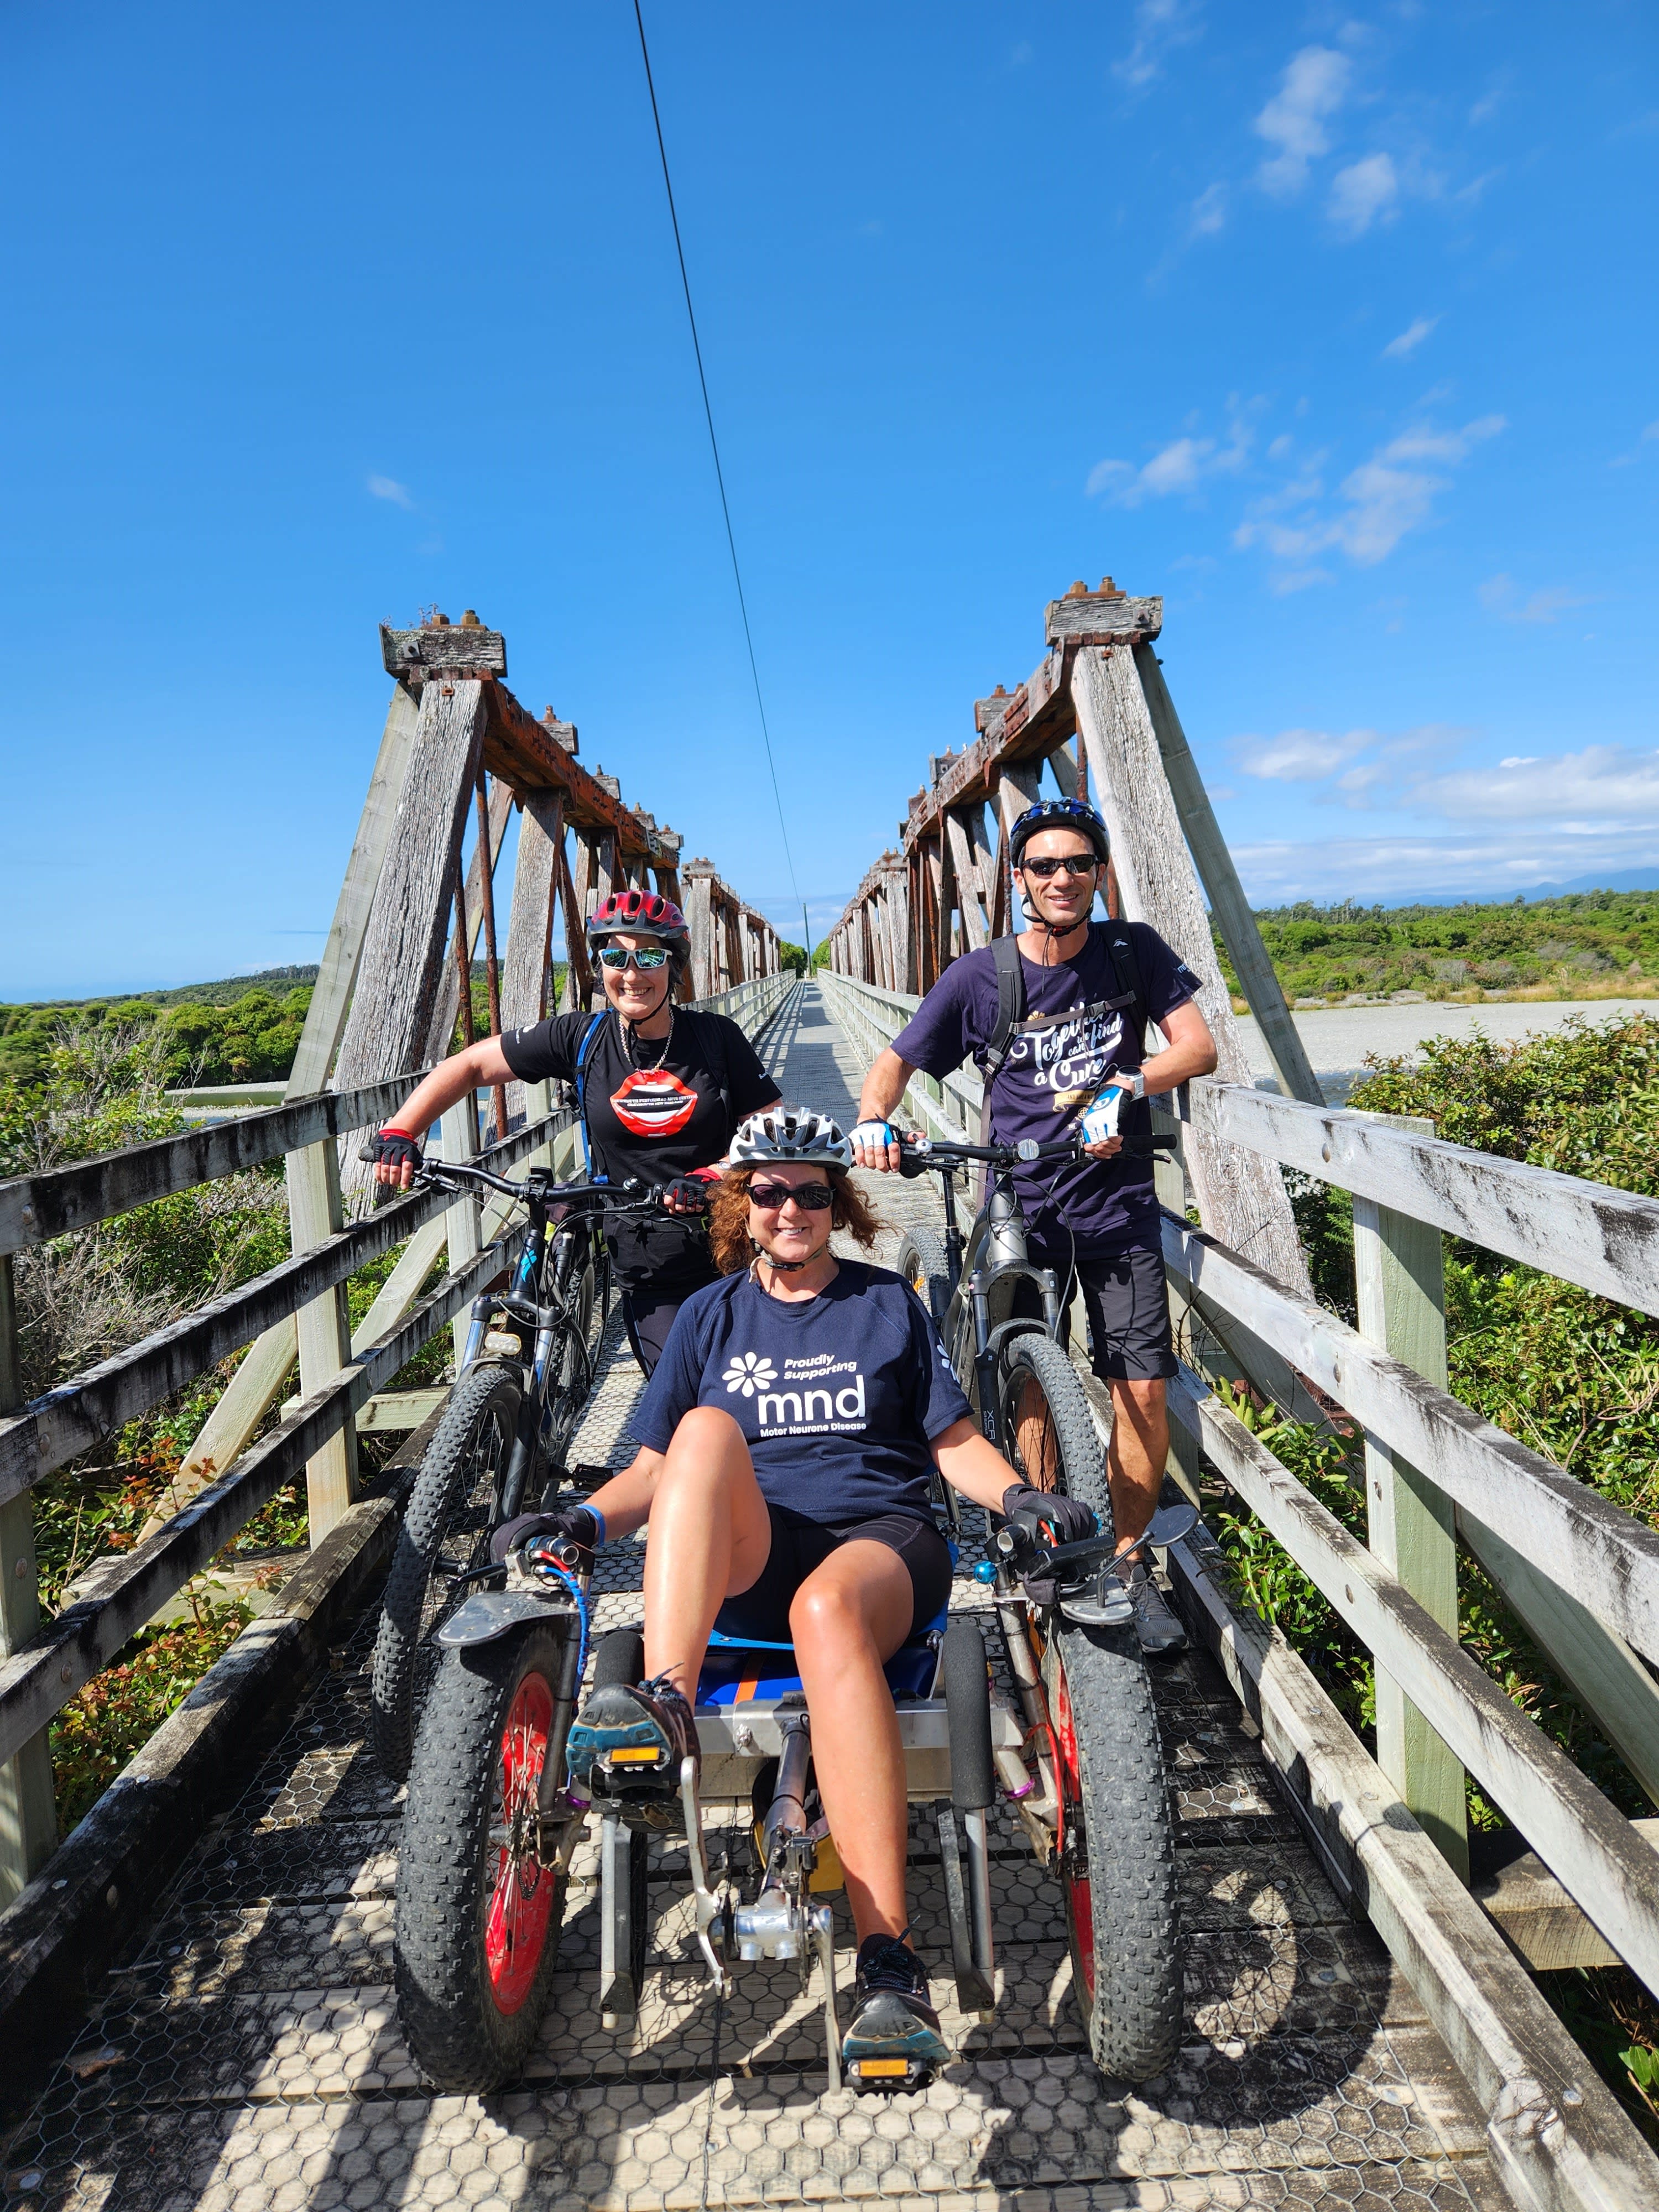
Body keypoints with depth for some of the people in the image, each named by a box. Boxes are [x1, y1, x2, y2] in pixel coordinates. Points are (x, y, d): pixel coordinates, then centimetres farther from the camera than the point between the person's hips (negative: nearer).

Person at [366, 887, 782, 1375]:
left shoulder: (717, 1037, -5)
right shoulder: (581, 1038, -4)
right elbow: (470, 1065, 4)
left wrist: (713, 1176, -22)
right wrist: (398, 1133, -7)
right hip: (651, 1278, 0)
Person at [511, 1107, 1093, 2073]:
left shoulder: (890, 1303, 15)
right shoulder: (711, 1314, 18)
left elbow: (956, 1439, 11)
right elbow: (659, 1467, 13)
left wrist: (1019, 1495, -8)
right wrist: (589, 1517, -6)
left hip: (881, 1540, -1)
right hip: (736, 1563, 2)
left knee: (828, 1608, -38)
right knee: (709, 1427, -30)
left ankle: (890, 1967, -40)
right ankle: (667, 1712, -44)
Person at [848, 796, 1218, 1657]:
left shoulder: (1133, 951, 0)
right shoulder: (979, 976, -4)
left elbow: (1198, 1045, -6)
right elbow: (896, 1061, 1)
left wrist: (1127, 1084, -25)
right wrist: (873, 1120, -20)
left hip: (1119, 1204, 1)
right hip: (1021, 1207, -1)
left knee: (1143, 1393, -3)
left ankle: (1127, 1562, 19)